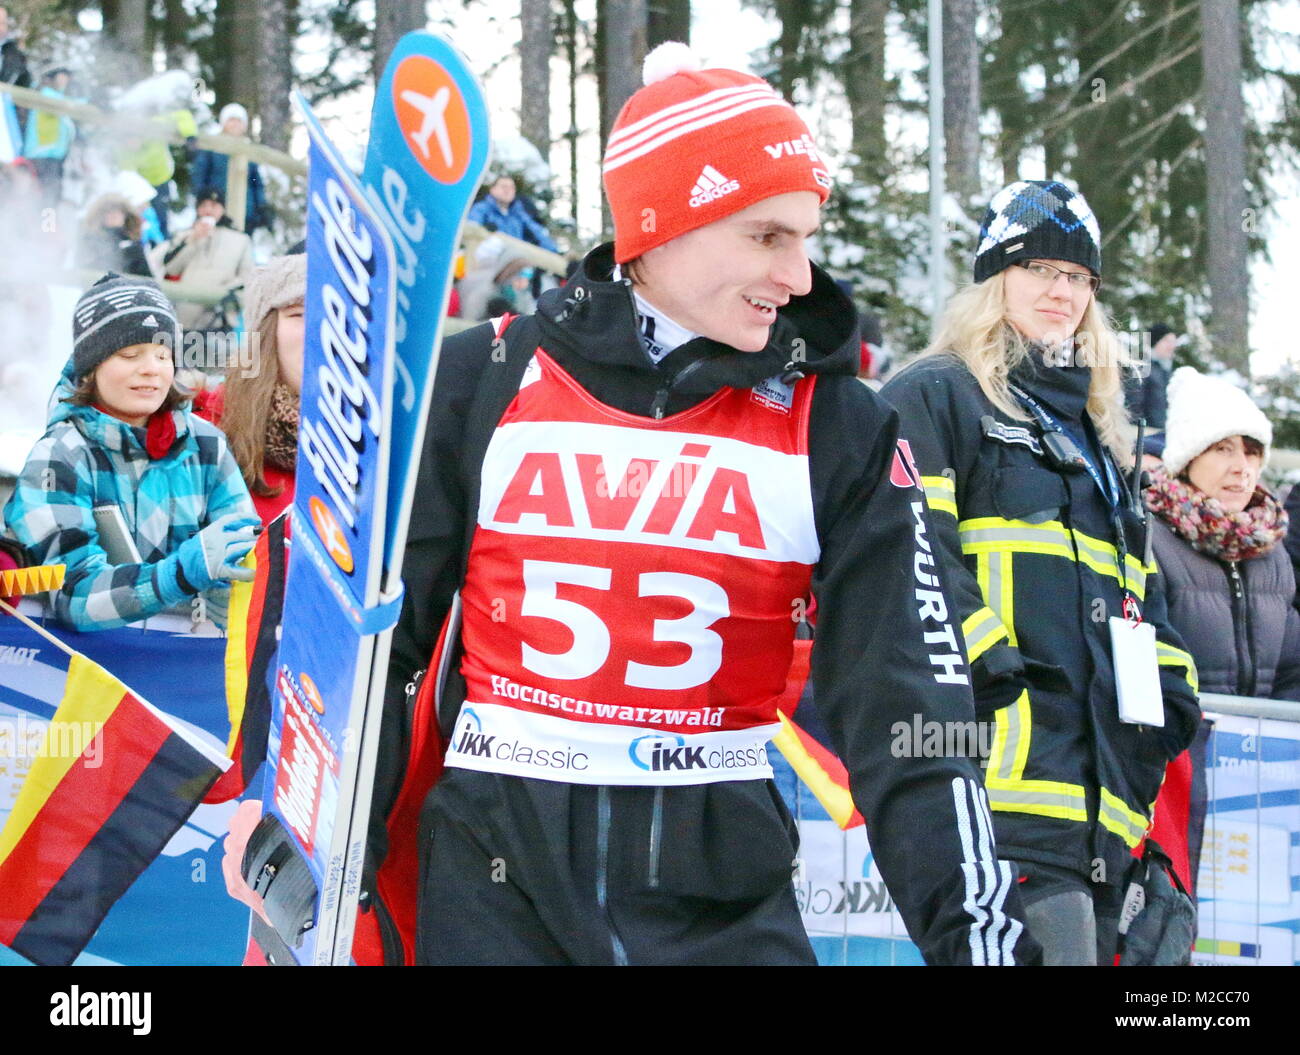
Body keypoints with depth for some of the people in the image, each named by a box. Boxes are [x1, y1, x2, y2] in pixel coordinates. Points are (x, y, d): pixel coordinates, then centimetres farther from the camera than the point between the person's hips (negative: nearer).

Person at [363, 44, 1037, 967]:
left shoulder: (837, 429, 0)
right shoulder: (482, 384, -1)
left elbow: (910, 703, -4)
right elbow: (380, 635, 6)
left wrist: (978, 927, -12)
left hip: (725, 892, 1)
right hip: (493, 883, 0)